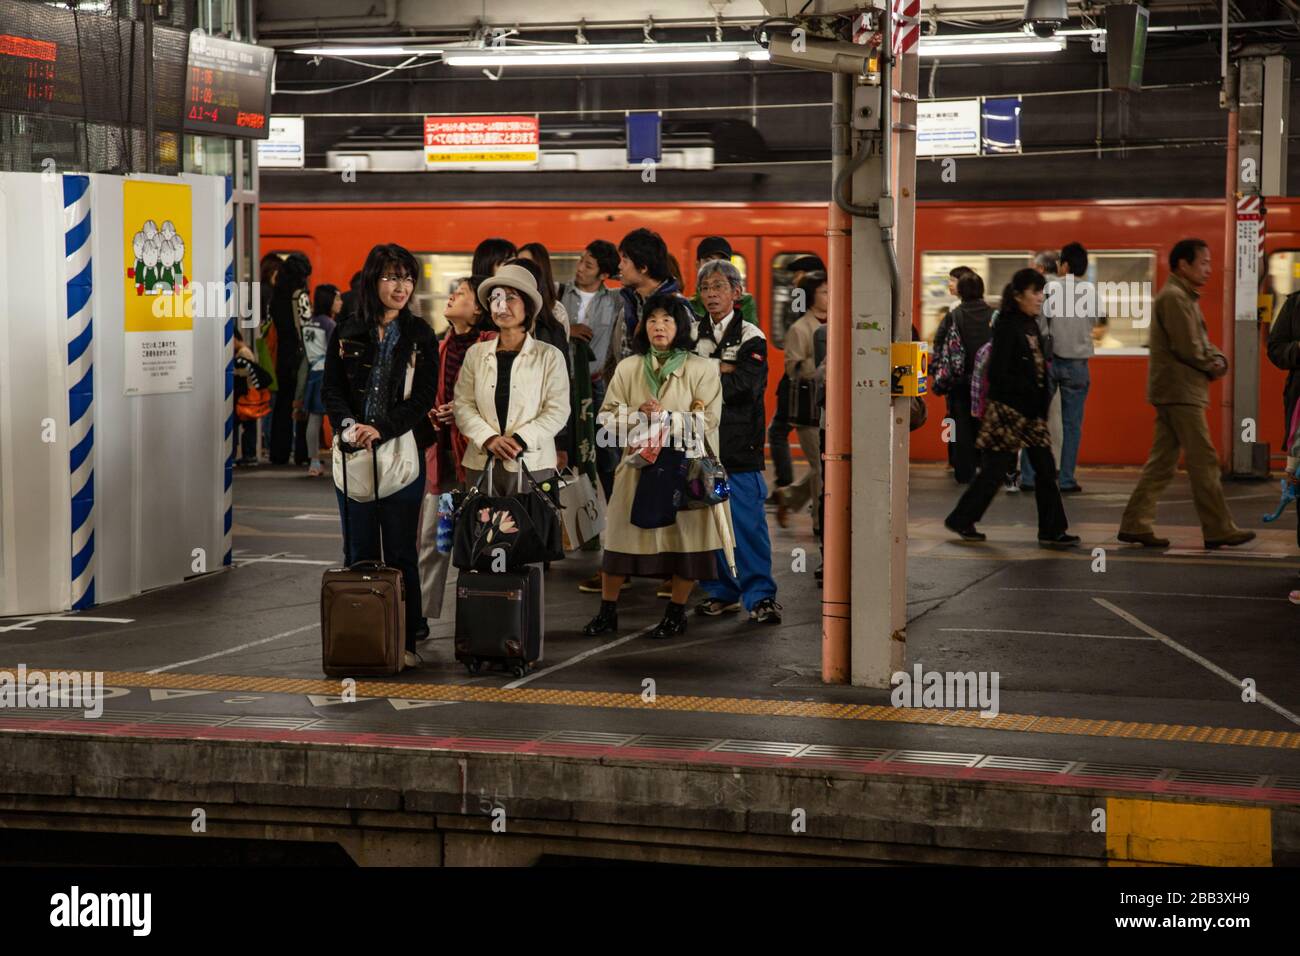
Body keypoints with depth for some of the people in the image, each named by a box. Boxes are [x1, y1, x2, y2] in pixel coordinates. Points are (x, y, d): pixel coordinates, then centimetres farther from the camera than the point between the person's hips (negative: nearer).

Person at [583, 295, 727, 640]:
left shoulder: (702, 369, 0)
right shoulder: (628, 368, 9)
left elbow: (708, 421, -7)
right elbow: (608, 417, 5)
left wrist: (668, 416, -17)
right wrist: (639, 414, -13)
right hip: (638, 465, 2)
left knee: (686, 539, 1)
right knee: (621, 534, 1)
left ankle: (676, 612, 15)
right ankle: (607, 612, 11)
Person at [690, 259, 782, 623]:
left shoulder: (751, 337, 2)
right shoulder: (693, 333, 15)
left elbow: (745, 385, -12)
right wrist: (722, 369, -9)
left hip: (739, 443, -4)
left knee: (747, 521, -7)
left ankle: (760, 596, -3)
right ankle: (721, 592, 15)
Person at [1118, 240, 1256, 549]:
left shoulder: (1187, 298, 19)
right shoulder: (1174, 297, -14)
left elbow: (1203, 342, 20)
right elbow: (1187, 348, -19)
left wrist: (1219, 361, 0)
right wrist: (1211, 367, -3)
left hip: (1174, 393, 10)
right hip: (1180, 391, -10)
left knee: (1162, 462, 9)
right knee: (1203, 462, -6)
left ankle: (1135, 524, 9)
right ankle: (1219, 530, -2)